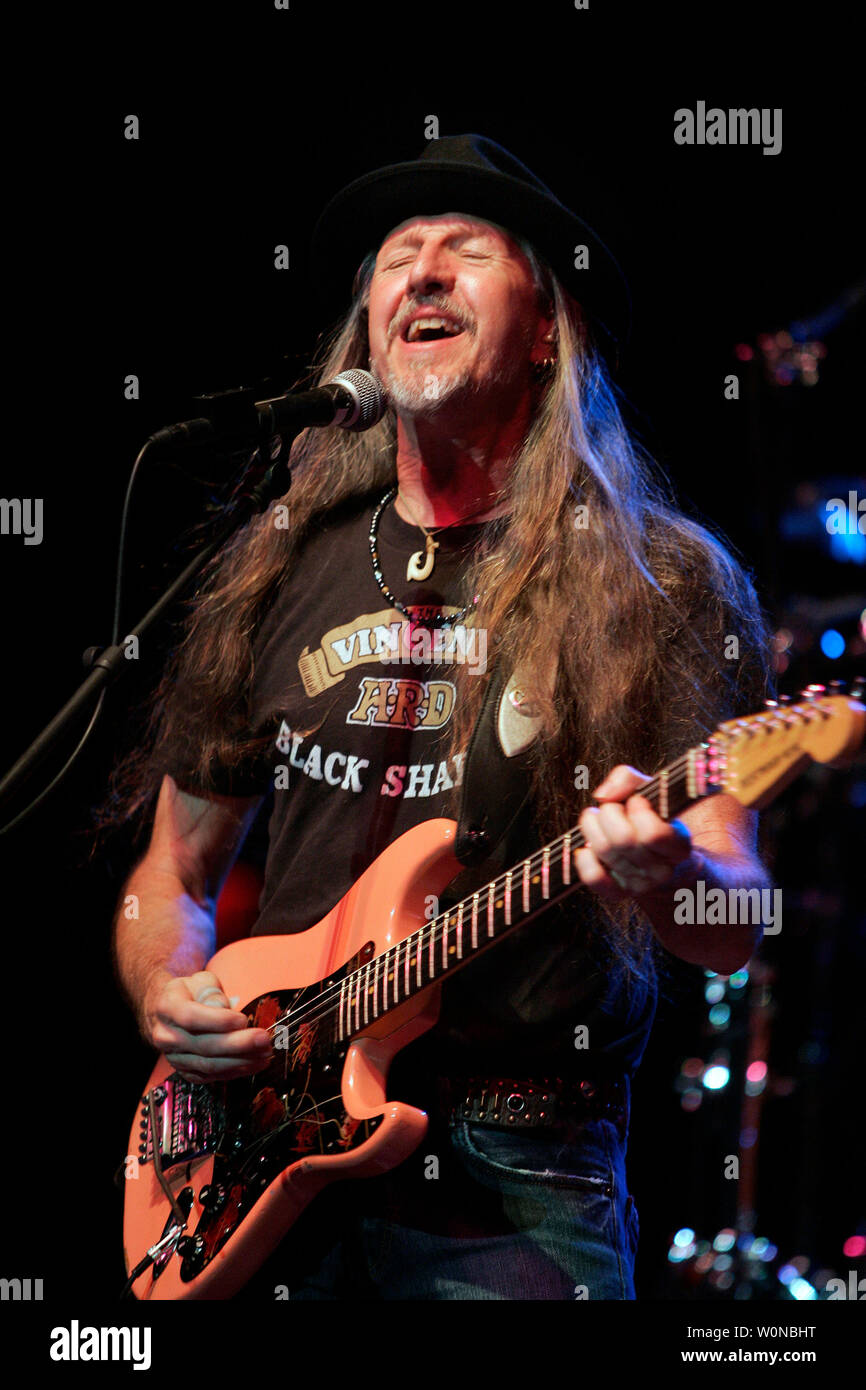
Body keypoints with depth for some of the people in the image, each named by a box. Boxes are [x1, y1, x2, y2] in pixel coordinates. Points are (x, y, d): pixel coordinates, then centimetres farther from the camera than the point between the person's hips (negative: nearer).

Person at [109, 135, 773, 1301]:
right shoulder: (275, 572, 13)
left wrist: (664, 876, -27)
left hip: (514, 1182, -3)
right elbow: (175, 869, 19)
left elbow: (733, 930, -5)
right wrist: (167, 991, -2)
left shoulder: (661, 582, 1)